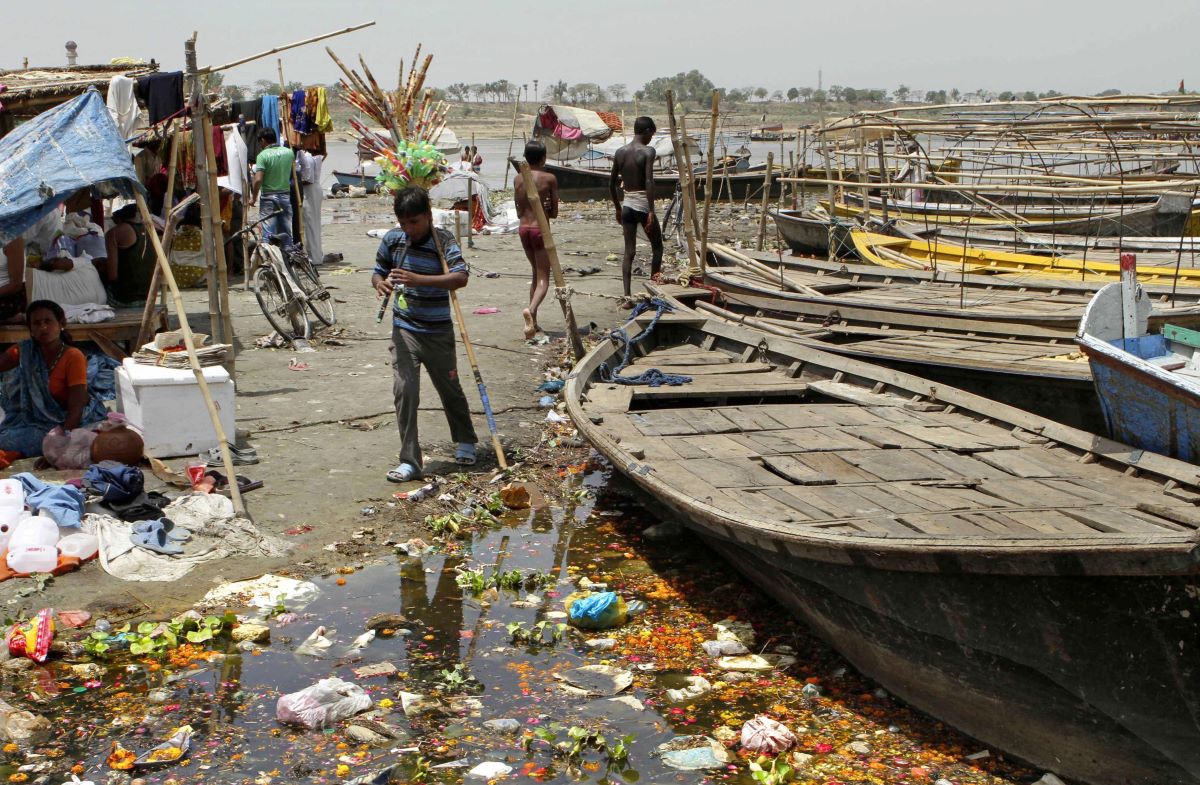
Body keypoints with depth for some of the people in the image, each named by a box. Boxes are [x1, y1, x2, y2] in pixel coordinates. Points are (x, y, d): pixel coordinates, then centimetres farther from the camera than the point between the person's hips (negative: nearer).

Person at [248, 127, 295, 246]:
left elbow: (258, 180, -18)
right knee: (286, 231, 12)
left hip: (268, 197, -4)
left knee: (269, 232, -1)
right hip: (286, 195, 4)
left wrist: (253, 198, -7)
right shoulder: (289, 152, 2)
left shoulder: (263, 155, -13)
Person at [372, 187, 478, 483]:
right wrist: (380, 283, -13)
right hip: (404, 328, 2)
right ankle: (409, 462, -5)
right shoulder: (392, 240, -1)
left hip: (438, 331, -2)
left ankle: (465, 441, 41)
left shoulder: (443, 240, -13)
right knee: (404, 389, -11)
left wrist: (418, 279, -37)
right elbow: (378, 271, 13)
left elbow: (461, 277, -27)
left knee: (449, 388, 15)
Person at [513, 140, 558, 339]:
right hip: (540, 229, -5)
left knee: (536, 274, 21)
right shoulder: (549, 179, -7)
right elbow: (554, 213, -3)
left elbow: (519, 212, 7)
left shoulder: (518, 179, 4)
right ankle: (531, 309, -32)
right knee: (543, 279, -3)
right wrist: (544, 209, 10)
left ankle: (533, 322, 19)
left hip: (523, 228, 5)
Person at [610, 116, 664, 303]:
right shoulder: (648, 151, -10)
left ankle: (627, 296, -3)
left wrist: (618, 207, 22)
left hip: (627, 205, 5)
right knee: (657, 247, 14)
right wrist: (651, 211, -21)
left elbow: (612, 183, 11)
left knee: (629, 252, 5)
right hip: (643, 205, -5)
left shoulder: (620, 152, 7)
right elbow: (649, 182, -20)